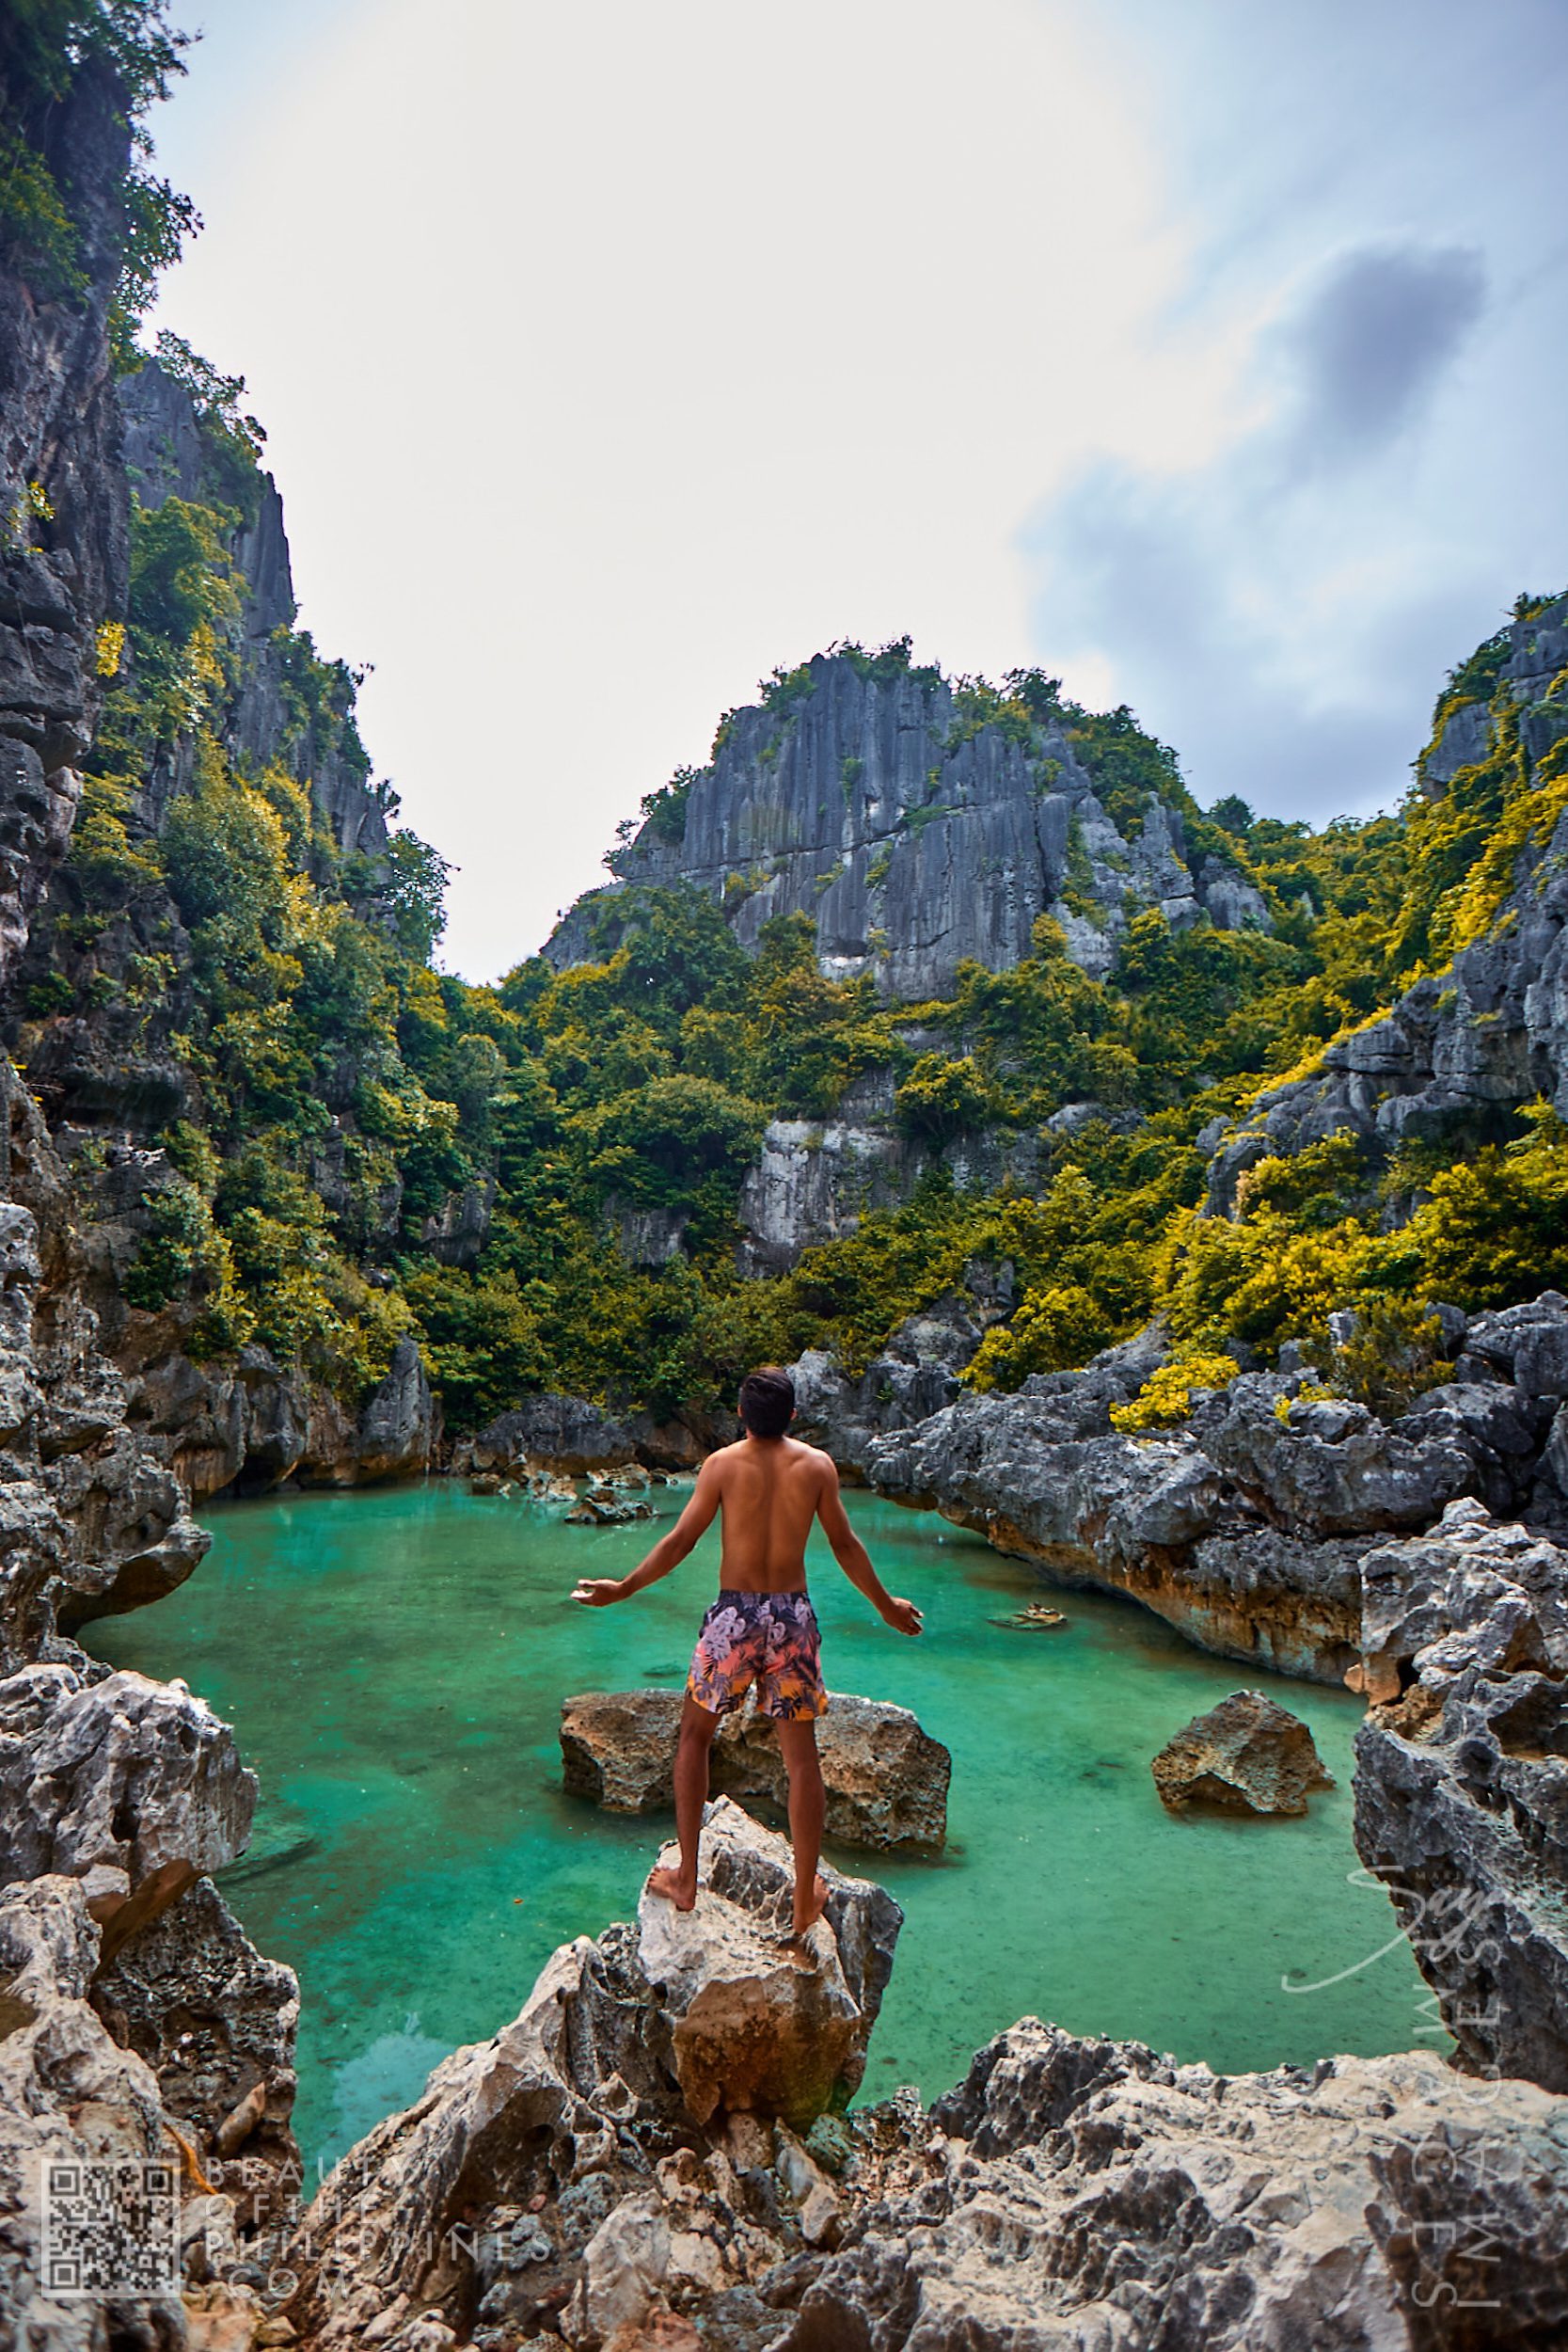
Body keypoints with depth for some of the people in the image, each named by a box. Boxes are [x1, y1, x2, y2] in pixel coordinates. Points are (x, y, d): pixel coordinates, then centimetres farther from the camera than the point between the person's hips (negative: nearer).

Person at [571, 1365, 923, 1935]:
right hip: (794, 1615, 1)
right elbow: (845, 1546, 3)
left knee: (694, 1736, 20)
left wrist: (623, 1588, 10)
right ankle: (806, 1899, 22)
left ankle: (685, 1880, 25)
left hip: (734, 1616, -1)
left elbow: (679, 1541, -4)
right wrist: (886, 1605, 18)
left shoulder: (723, 1464, -8)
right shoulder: (818, 1465, -3)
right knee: (801, 1756, 13)